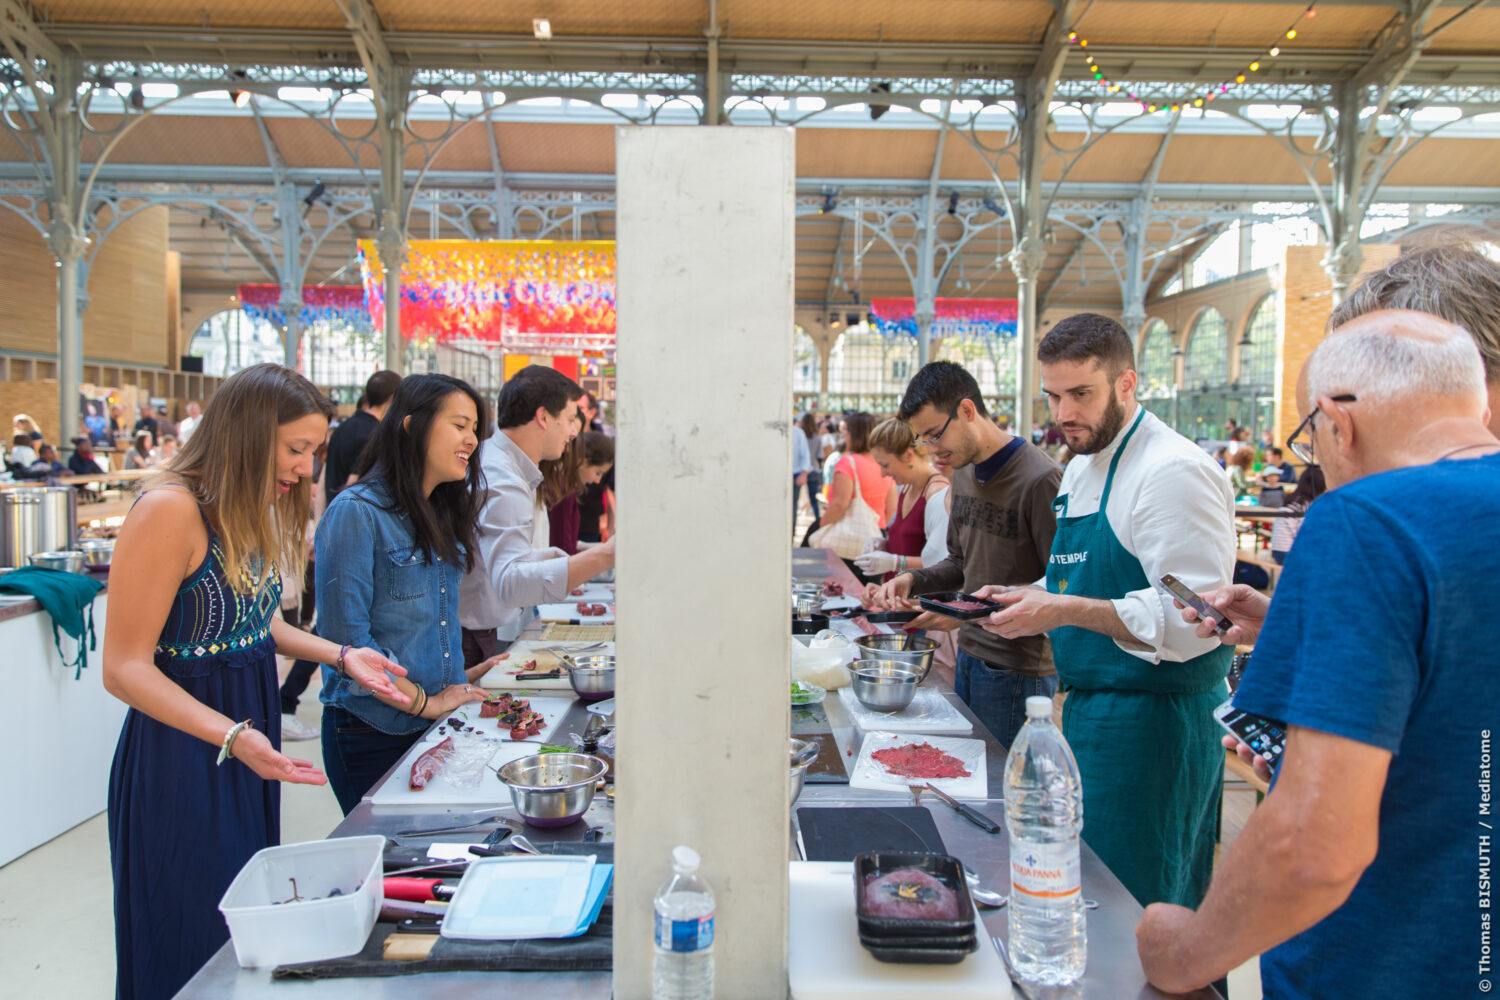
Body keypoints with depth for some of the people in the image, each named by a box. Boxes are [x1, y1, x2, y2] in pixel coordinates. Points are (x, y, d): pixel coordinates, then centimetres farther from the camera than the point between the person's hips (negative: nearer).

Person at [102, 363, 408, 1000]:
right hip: (181, 759, -8)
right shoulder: (169, 510, -22)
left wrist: (342, 656, 5)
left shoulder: (251, 509, 7)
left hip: (248, 741, 8)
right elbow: (126, 668, -22)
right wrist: (232, 737, -32)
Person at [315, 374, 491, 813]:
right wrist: (426, 703, -15)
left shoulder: (443, 514, 10)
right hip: (371, 733, -7)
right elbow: (347, 641, -19)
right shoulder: (356, 512, -15)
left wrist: (459, 684, 6)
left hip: (438, 726, 7)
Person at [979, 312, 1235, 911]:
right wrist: (1032, 599, 4)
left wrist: (1066, 610, -26)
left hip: (1153, 722, -9)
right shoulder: (1081, 469, 13)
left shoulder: (1176, 472, -16)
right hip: (1089, 709, 9)